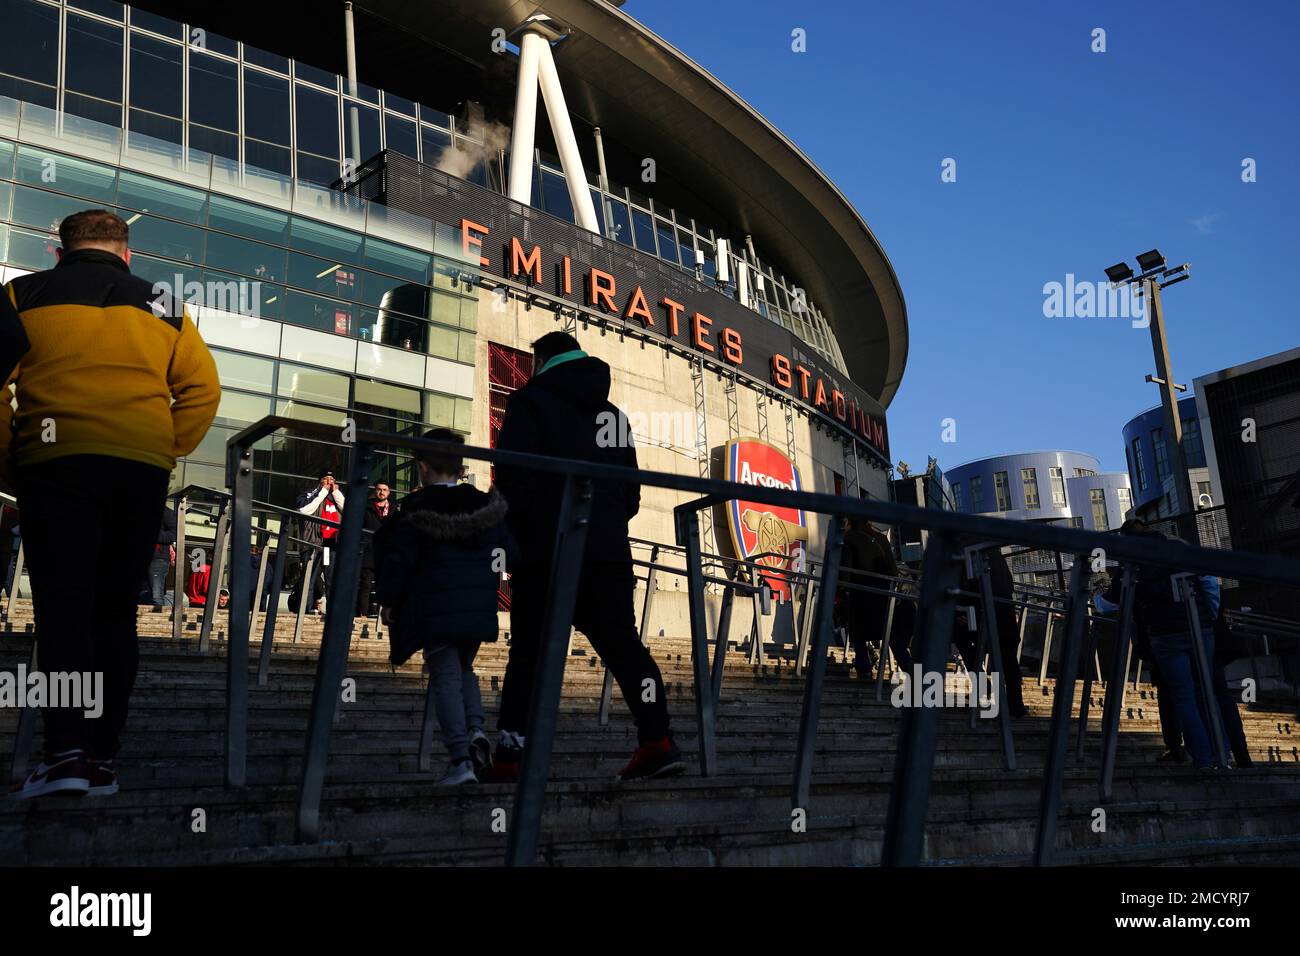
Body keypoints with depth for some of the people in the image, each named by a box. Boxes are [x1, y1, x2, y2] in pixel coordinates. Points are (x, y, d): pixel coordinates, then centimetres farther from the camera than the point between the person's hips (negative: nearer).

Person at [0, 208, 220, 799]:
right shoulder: (163, 306, 17)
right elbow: (203, 389, 8)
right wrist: (167, 451, 10)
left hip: (56, 462, -2)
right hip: (143, 470, 2)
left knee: (63, 607, -3)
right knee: (115, 613, 8)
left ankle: (66, 752, -15)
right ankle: (102, 760, 7)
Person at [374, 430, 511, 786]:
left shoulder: (416, 509, -6)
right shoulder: (487, 505, 8)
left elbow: (400, 559, -6)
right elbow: (504, 552, 12)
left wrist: (388, 601, 5)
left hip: (435, 609, -5)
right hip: (479, 606, 5)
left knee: (445, 677, 0)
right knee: (463, 668, 23)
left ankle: (461, 758, -7)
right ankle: (475, 730, 3)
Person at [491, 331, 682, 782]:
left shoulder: (530, 401, 1)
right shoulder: (613, 413, 20)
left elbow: (513, 479, -8)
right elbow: (631, 491, 20)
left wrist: (520, 536, 3)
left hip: (547, 553, -5)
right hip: (609, 552, 5)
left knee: (530, 653, -1)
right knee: (622, 644, 6)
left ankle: (509, 758, -1)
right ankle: (657, 740, -3)